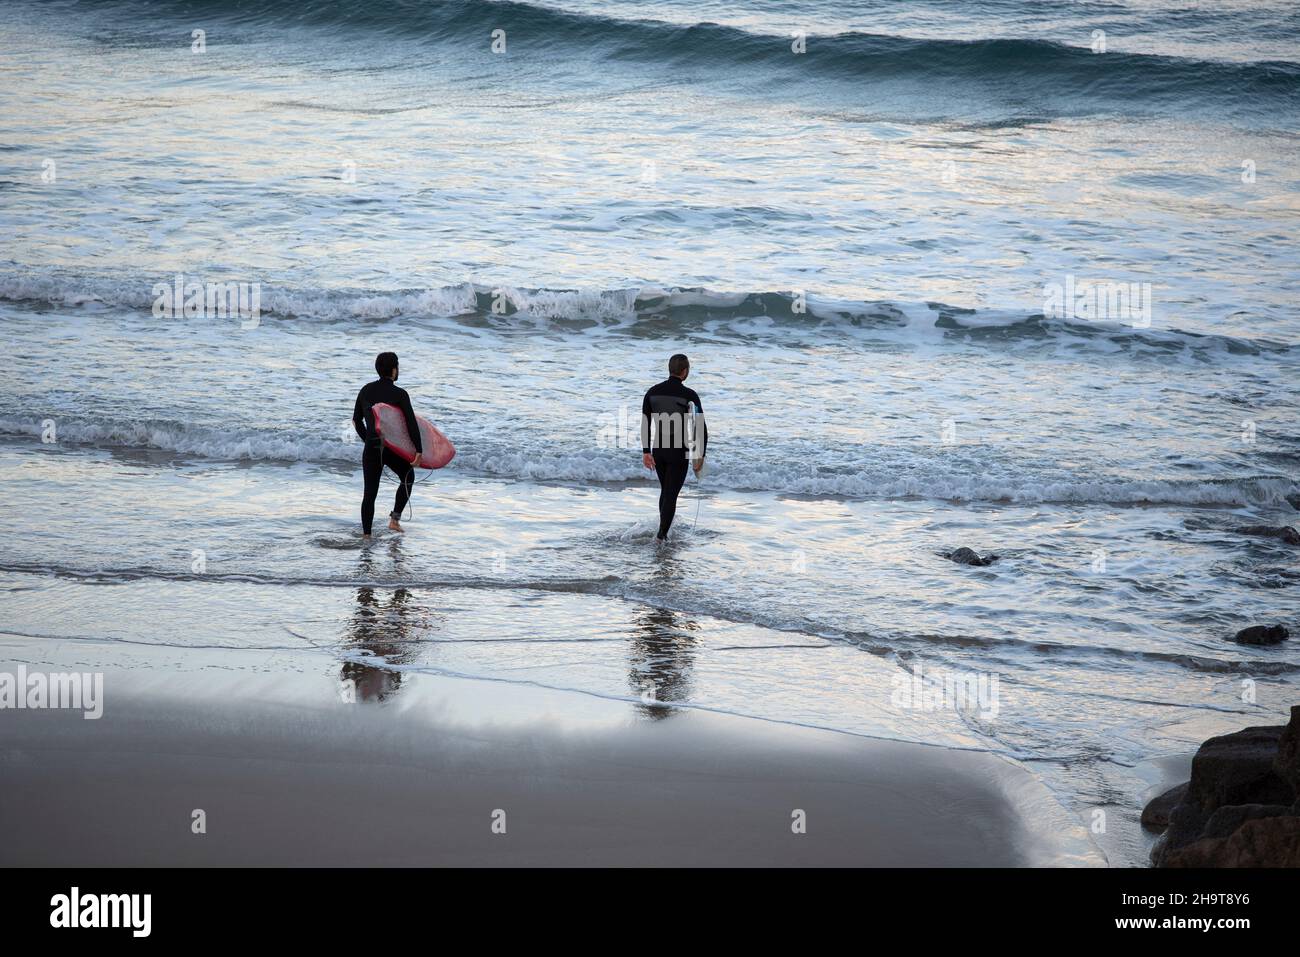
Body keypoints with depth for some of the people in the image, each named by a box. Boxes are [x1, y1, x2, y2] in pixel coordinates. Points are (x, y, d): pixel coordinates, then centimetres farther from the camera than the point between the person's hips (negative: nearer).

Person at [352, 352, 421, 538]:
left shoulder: (366, 390, 7)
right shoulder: (400, 394, -9)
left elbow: (356, 420, 14)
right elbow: (411, 422, -16)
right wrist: (418, 449, -15)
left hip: (371, 449, 4)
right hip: (394, 449, -3)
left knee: (370, 493, 10)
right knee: (408, 478, 24)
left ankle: (366, 535, 7)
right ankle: (394, 519, 13)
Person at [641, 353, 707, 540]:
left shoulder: (653, 392, -1)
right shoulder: (689, 396, -14)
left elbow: (645, 424, 1)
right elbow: (701, 428, -13)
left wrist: (646, 451, 6)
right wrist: (700, 455, -3)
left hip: (658, 450, 5)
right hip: (679, 453, -5)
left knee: (665, 490, 22)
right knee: (671, 494, 0)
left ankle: (664, 531, 27)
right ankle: (662, 535, -6)